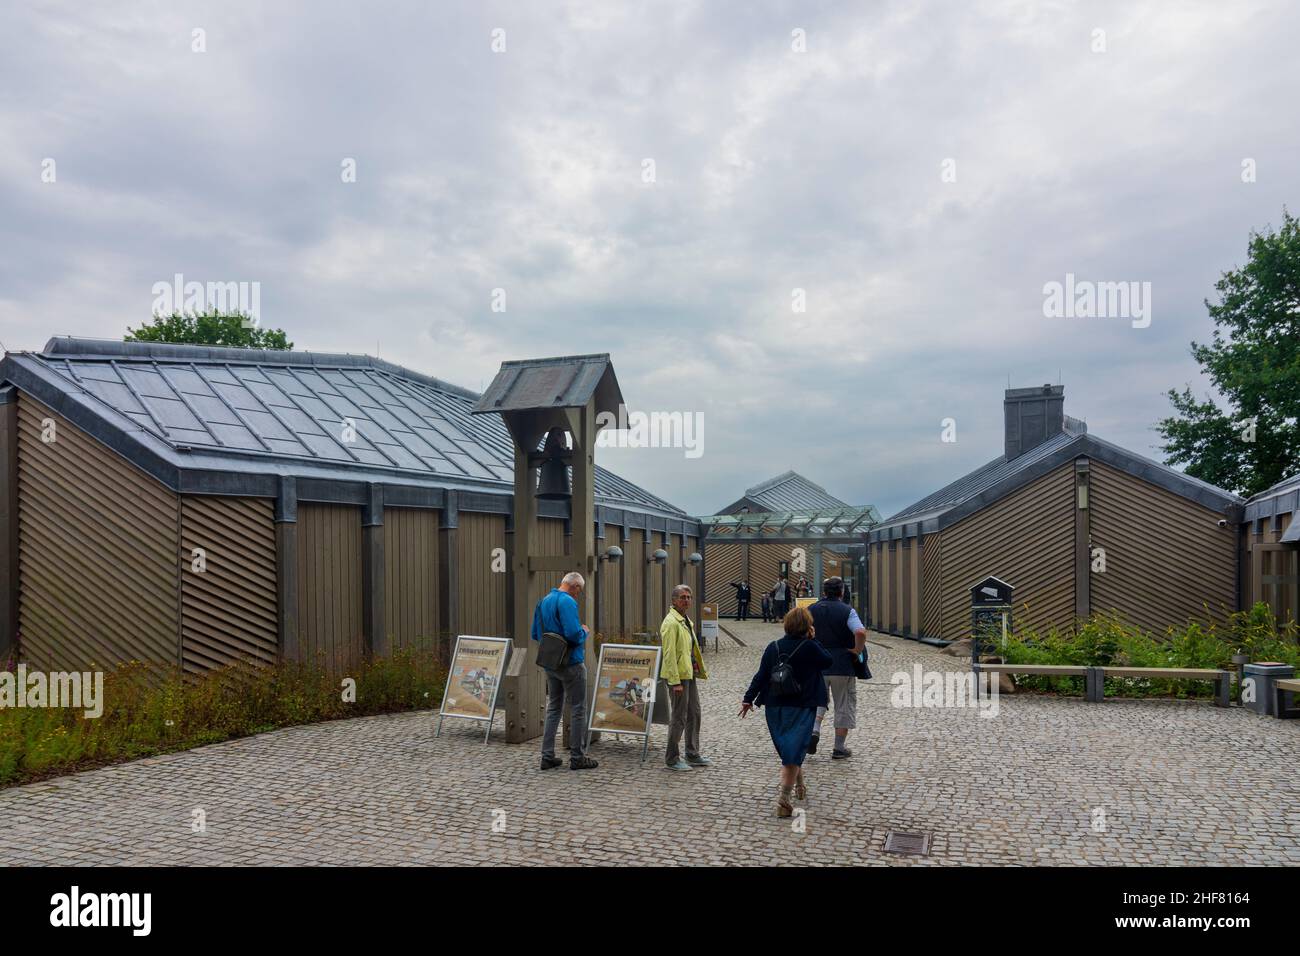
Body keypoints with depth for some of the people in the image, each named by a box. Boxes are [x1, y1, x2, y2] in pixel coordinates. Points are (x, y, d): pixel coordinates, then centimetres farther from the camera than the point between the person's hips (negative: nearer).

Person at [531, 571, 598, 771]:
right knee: (578, 710, 3)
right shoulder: (567, 602, -18)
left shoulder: (543, 602, 9)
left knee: (553, 709, 15)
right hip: (571, 663, -8)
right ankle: (577, 757, 8)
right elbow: (574, 634, -27)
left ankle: (547, 756, 15)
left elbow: (535, 634, 15)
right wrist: (584, 632, -7)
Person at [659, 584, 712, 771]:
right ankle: (672, 759, 9)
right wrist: (675, 681, -23)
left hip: (690, 674, 10)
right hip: (678, 675, -10)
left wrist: (700, 670, 19)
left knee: (694, 714, 16)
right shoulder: (671, 622, -16)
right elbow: (669, 654, -21)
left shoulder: (686, 620, 15)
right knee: (679, 717, -2)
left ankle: (693, 755, 28)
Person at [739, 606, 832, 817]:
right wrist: (813, 639, 4)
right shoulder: (810, 647, -11)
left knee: (788, 750, 21)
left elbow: (761, 675, 1)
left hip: (775, 707, 5)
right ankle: (784, 799, -12)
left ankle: (799, 786, 39)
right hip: (801, 707, -4)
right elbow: (828, 661, 5)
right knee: (793, 754, -4)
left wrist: (748, 699, 7)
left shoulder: (773, 647, 1)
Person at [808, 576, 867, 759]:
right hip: (842, 666, -3)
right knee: (844, 706, 10)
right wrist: (857, 650, -10)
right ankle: (839, 748, 14)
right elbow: (860, 632, -25)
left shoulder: (811, 610, 3)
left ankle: (814, 730, -4)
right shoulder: (847, 611, -9)